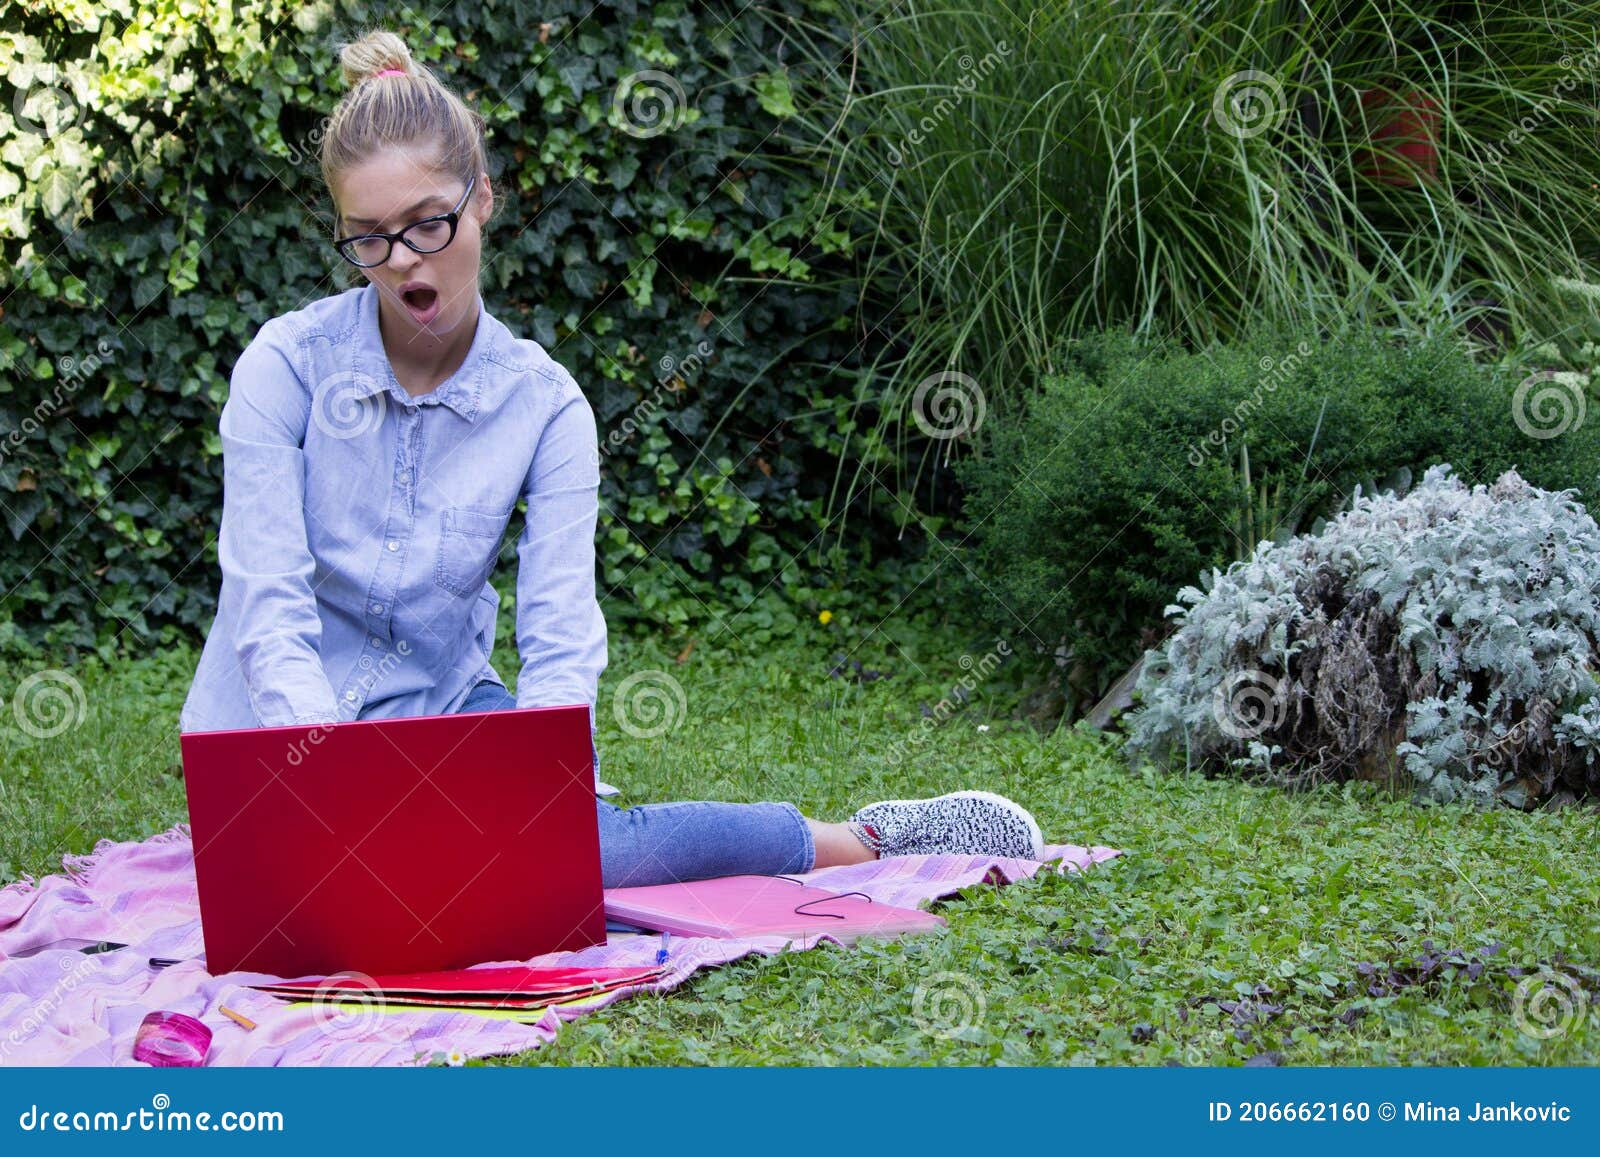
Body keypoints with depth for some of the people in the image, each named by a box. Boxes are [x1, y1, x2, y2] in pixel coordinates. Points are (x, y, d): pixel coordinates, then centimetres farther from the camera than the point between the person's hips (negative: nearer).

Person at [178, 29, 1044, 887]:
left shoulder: (543, 405, -6)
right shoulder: (284, 367, -13)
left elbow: (560, 641, -13)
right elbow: (270, 620, -19)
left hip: (439, 707, 2)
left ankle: (862, 841, -10)